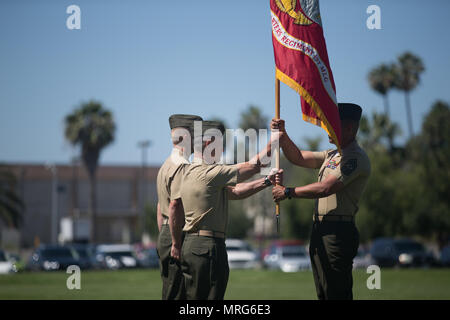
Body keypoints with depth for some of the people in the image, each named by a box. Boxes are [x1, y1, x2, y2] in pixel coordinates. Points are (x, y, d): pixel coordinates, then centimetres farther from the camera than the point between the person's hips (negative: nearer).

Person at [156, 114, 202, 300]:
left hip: (164, 236, 10)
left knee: (169, 293, 12)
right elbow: (175, 206, -23)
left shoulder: (166, 166, 19)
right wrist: (176, 244, -22)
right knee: (176, 294, -9)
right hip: (177, 236, -10)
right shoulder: (182, 167, -14)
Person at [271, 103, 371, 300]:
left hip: (338, 231, -10)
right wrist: (282, 135, 11)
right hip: (319, 230, 10)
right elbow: (299, 158, 25)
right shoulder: (332, 155, 20)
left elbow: (325, 188, -18)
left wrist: (288, 192, -10)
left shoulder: (356, 158, -11)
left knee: (337, 294, -12)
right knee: (323, 294, 10)